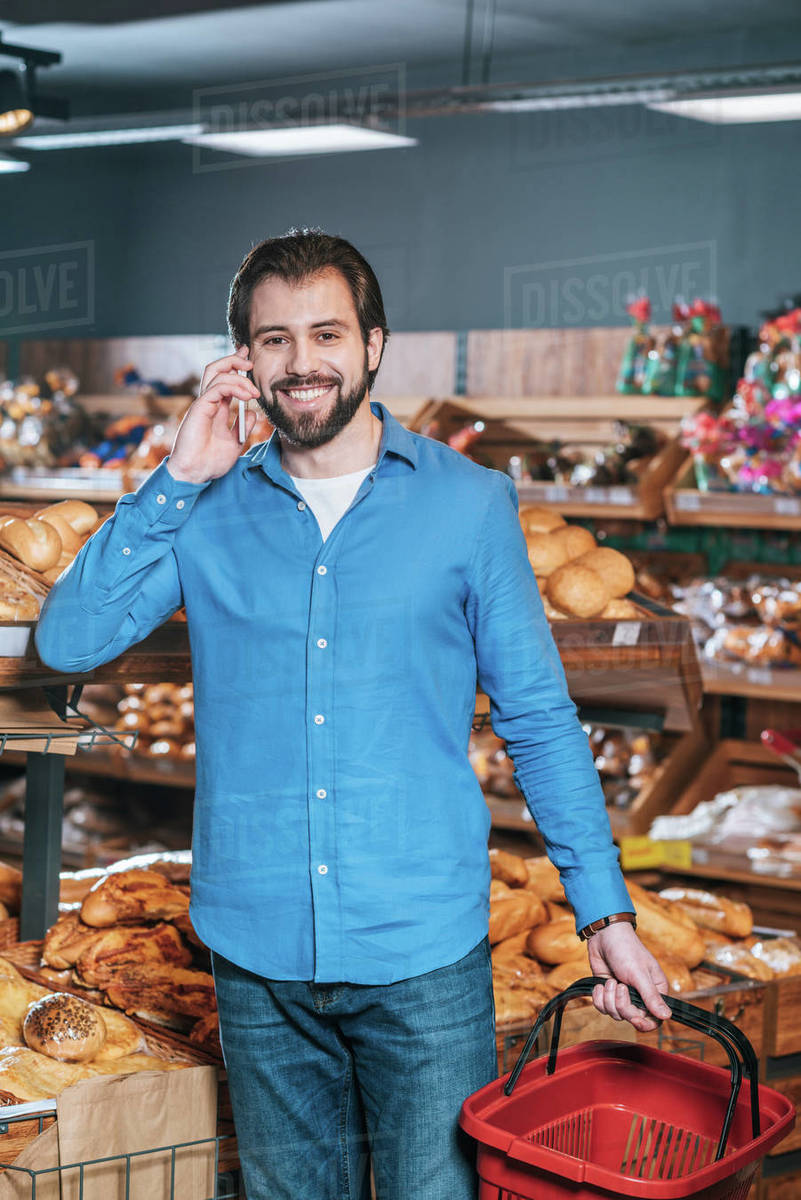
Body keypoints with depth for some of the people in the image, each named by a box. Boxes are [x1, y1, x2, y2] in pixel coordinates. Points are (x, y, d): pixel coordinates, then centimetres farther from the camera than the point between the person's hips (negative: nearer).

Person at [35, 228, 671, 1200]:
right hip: (258, 954, 2)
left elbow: (539, 720, 3)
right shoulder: (205, 513, 4)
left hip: (424, 954, -2)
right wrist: (178, 480, -10)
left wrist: (605, 910, -2)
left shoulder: (469, 505, 0)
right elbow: (68, 641, -8)